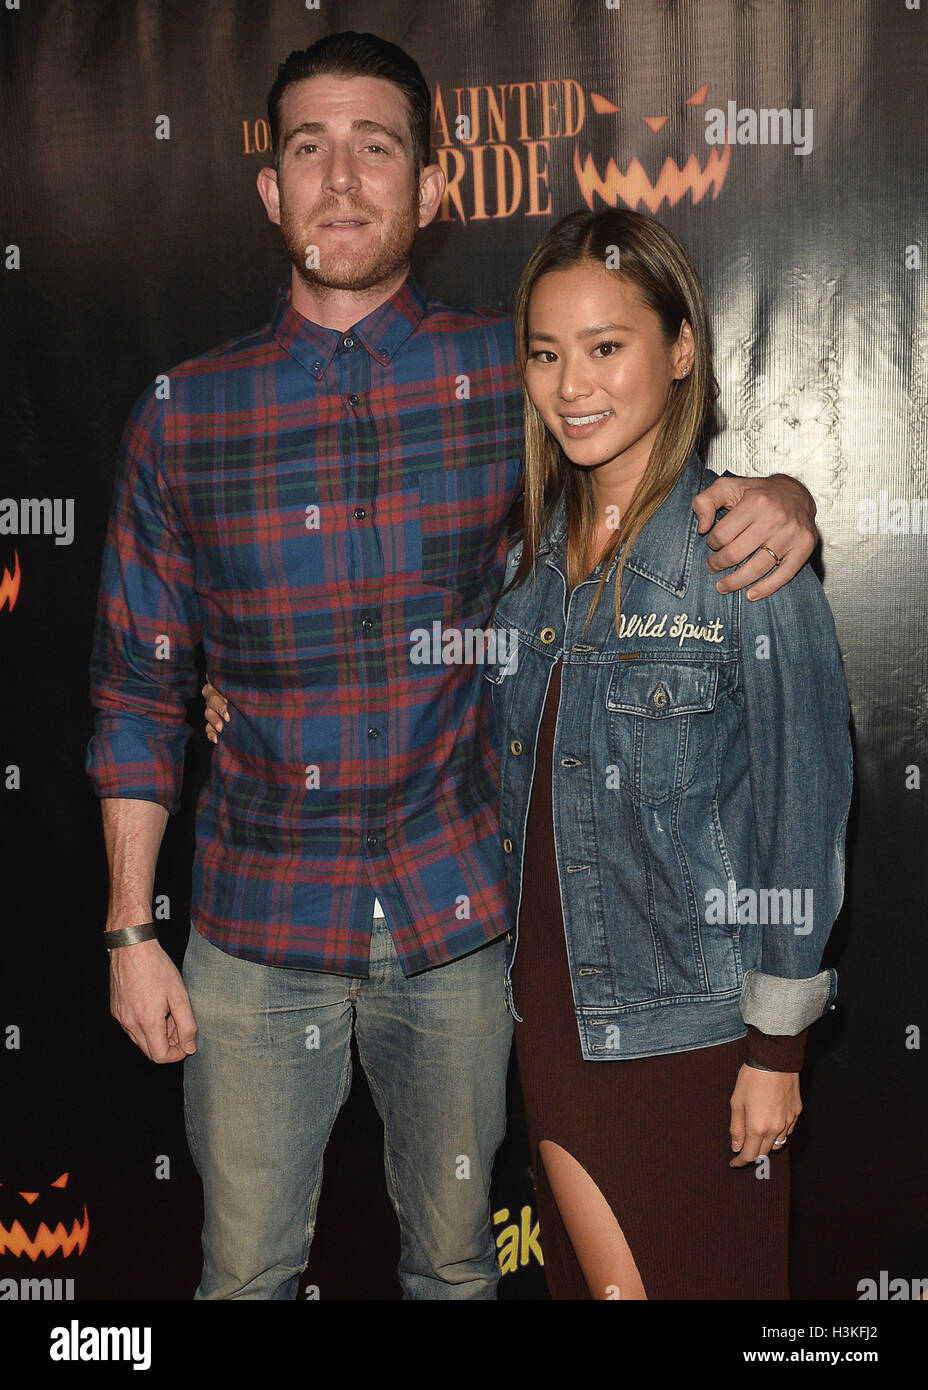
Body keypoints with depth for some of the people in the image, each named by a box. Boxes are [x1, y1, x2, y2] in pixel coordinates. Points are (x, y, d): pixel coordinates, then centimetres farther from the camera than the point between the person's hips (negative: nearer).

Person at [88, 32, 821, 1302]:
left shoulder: (509, 377, -4)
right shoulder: (180, 419, -2)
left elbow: (672, 504, 8)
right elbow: (139, 695, 3)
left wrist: (780, 499, -16)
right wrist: (130, 931, 1)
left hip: (451, 908, 0)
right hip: (257, 923, 0)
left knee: (454, 1255, 18)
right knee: (246, 1268, 14)